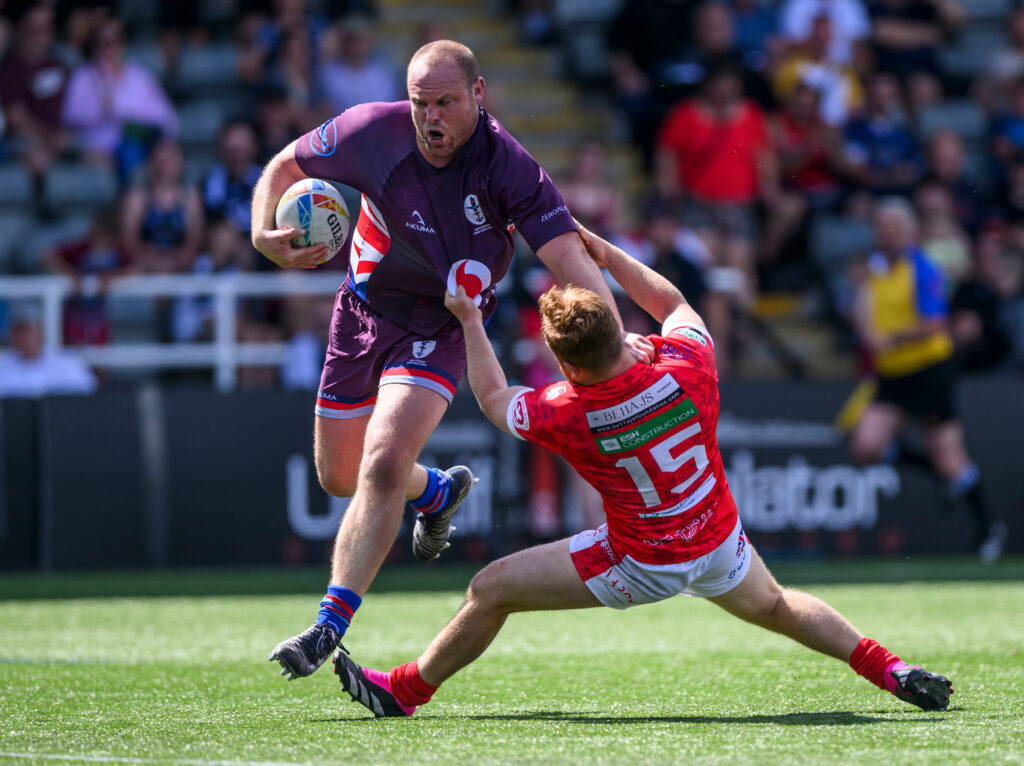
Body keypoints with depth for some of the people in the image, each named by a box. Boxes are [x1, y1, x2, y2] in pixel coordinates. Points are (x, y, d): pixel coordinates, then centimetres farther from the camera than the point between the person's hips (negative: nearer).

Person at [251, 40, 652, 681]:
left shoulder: (508, 167, -24)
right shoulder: (372, 131, -17)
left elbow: (568, 255, -30)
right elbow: (285, 166, 0)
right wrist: (264, 232, -21)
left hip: (440, 332, -4)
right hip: (364, 312, 4)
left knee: (383, 463, -24)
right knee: (340, 476, 14)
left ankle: (330, 626, -21)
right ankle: (438, 491, 48)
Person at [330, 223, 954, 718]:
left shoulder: (563, 415, -27)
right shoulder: (688, 367, -23)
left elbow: (494, 398, -4)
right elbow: (672, 302, 3)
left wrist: (470, 321, 7)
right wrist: (606, 253, 5)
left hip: (645, 565, -4)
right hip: (721, 544, 4)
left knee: (491, 591, 6)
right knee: (775, 607, 35)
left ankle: (405, 690, 21)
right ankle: (886, 667, 32)